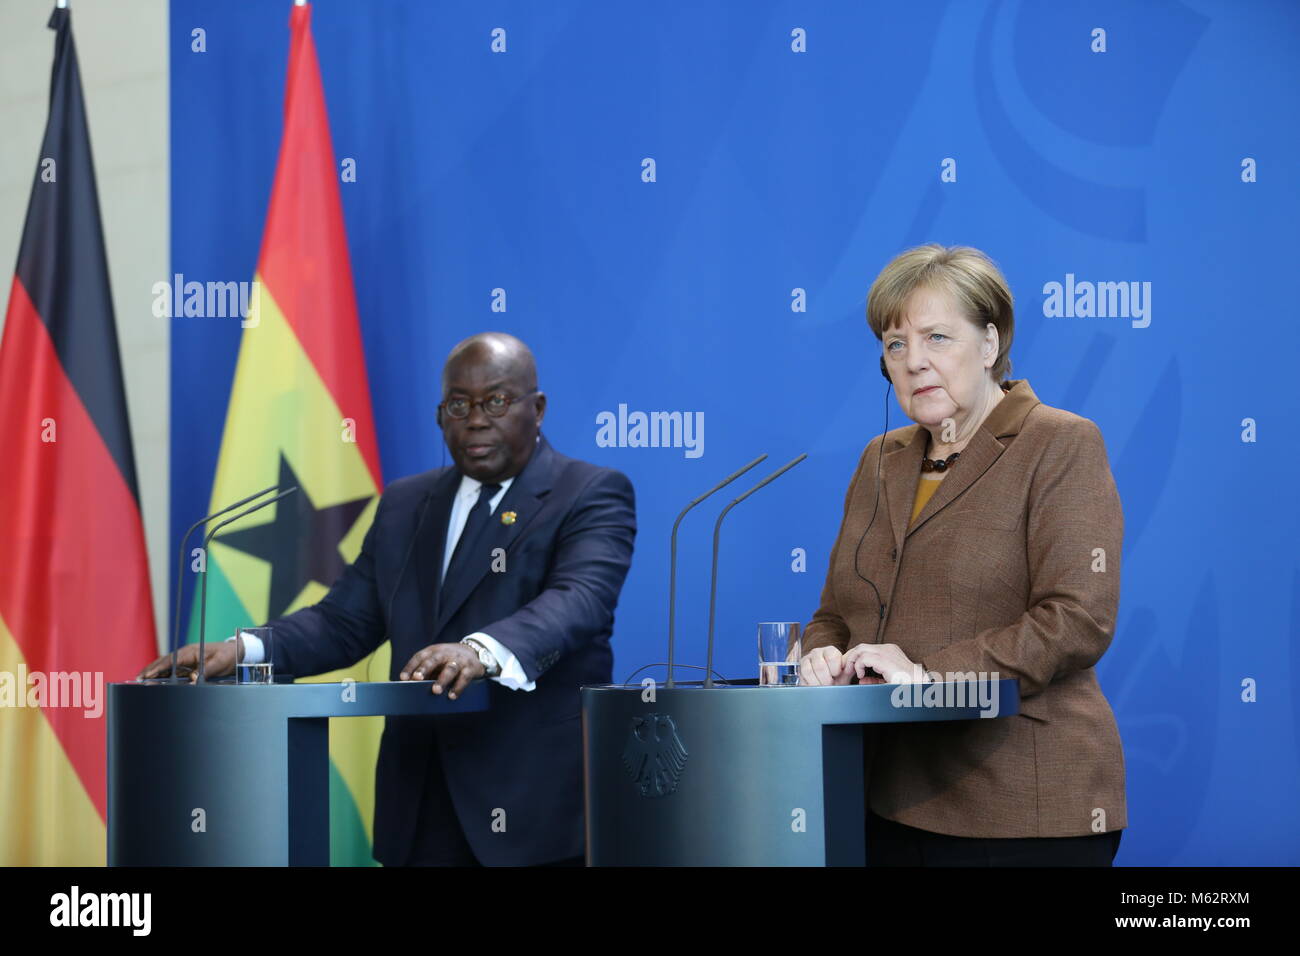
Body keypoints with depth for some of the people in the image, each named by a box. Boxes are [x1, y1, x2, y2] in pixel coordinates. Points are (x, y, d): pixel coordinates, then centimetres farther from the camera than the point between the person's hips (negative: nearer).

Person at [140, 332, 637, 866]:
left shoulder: (593, 496, -3)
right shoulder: (405, 505, 16)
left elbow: (578, 600, -21)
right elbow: (344, 623, 12)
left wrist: (483, 651, -41)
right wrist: (244, 650, -8)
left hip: (537, 799, -5)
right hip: (422, 806, 5)